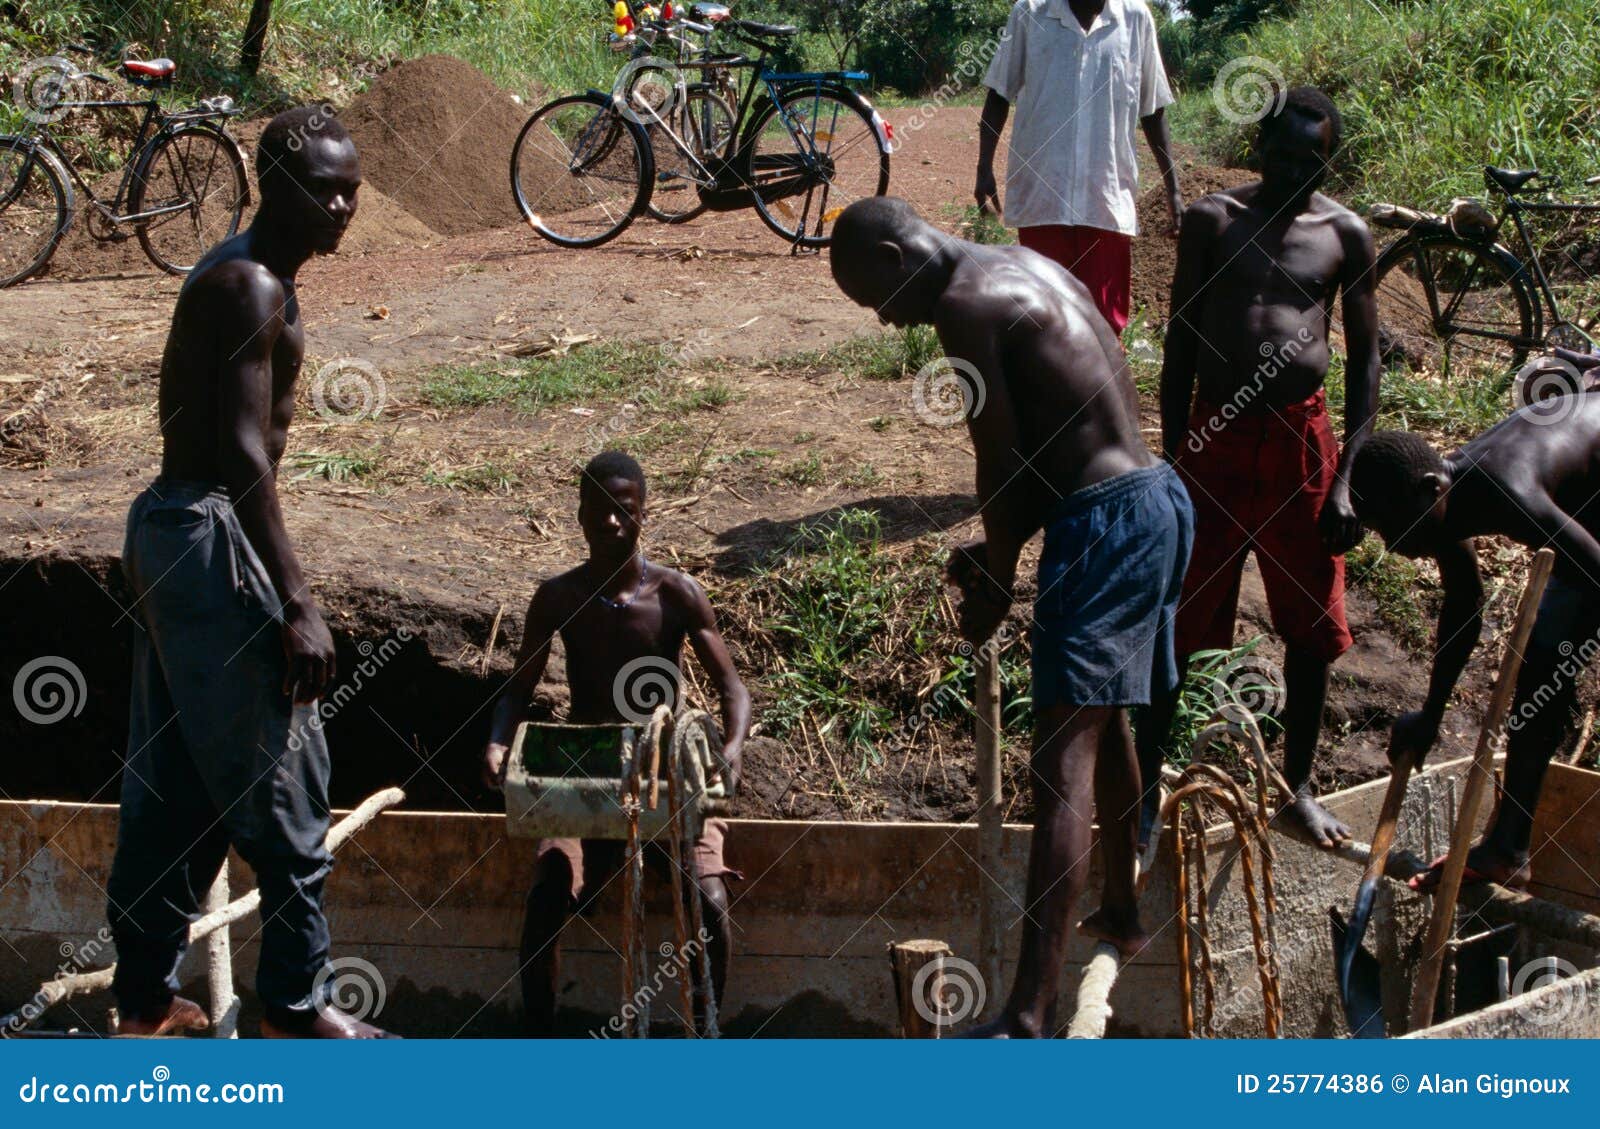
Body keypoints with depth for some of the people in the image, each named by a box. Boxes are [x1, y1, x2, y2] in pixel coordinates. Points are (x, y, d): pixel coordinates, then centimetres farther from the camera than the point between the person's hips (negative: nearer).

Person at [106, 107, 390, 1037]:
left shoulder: (238, 275, 16)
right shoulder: (254, 288, -16)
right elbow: (245, 454, -23)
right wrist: (297, 603, -26)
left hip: (174, 530, 10)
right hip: (215, 537, -10)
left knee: (174, 781, 13)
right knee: (285, 784, -3)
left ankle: (146, 996, 20)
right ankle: (297, 1002, 4)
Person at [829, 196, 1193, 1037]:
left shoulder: (967, 305, -13)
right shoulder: (1028, 268, 17)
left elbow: (1003, 461, -12)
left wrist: (995, 583, 2)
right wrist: (996, 550, 16)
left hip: (1105, 523, -10)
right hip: (1157, 496, 10)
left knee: (1064, 759, -14)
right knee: (1105, 720, 28)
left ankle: (1029, 1017, -19)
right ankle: (1121, 913, 48)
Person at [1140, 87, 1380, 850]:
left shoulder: (1345, 235, 1)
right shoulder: (1213, 220, -1)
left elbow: (1364, 358, 4)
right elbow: (1180, 341, 2)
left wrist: (1346, 478, -3)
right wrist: (1171, 461, -2)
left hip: (1300, 442, 1)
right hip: (1216, 440, -1)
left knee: (1312, 628, 9)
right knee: (1179, 621, 2)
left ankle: (1298, 789, 26)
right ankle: (1146, 786, 14)